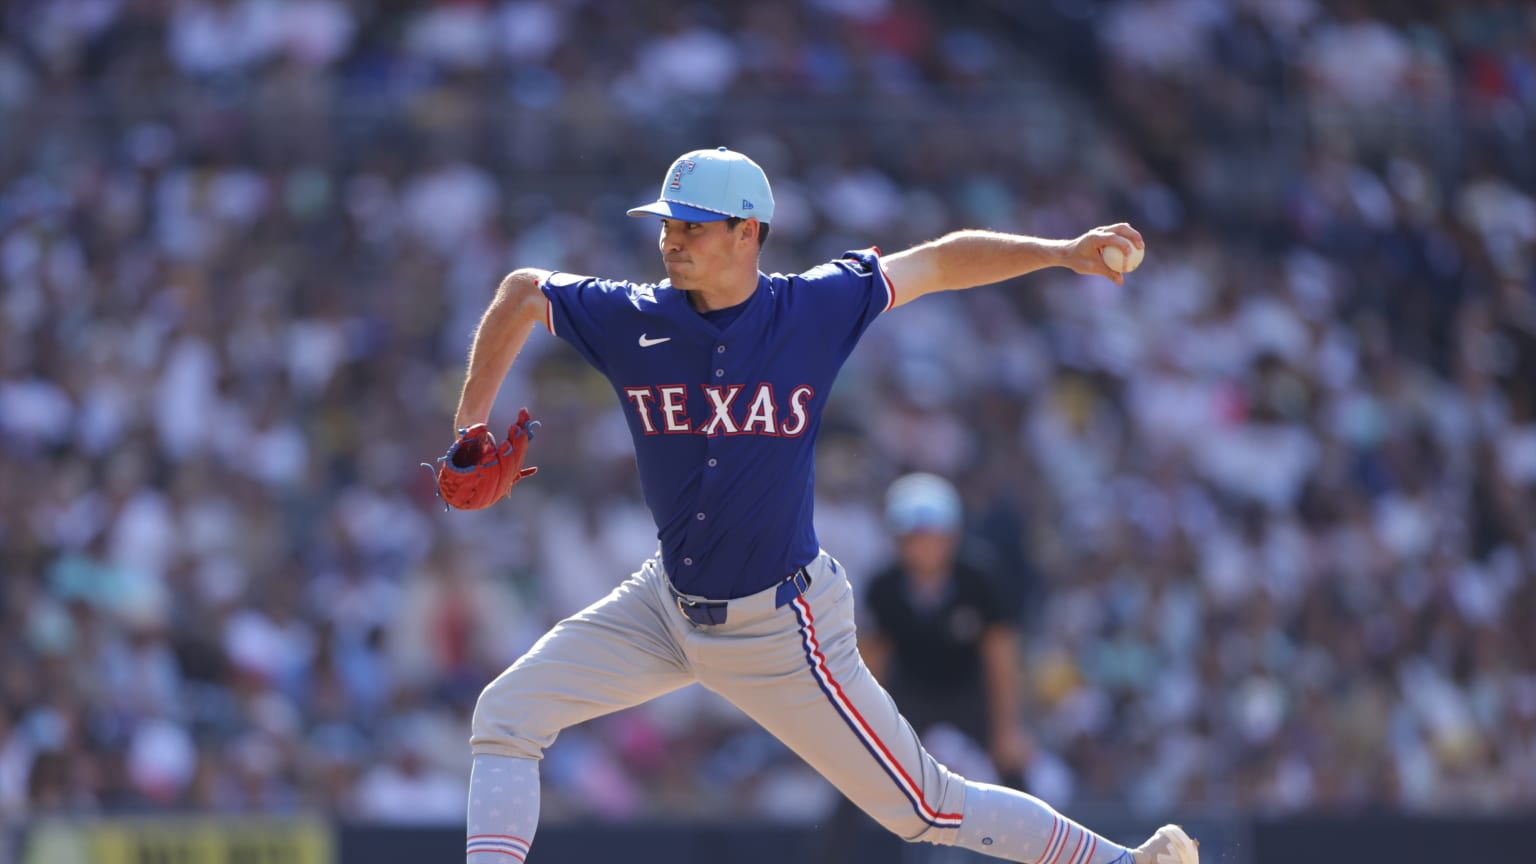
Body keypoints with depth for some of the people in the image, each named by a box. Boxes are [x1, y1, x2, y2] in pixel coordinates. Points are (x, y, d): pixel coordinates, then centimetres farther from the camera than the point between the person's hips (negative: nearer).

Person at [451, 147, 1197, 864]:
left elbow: (939, 263, 0)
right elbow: (521, 291, 9)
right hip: (668, 608, 4)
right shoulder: (631, 320, -8)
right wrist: (472, 421, 4)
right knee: (506, 716, -8)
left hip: (781, 632, -4)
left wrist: (1059, 253, -8)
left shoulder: (817, 307, -12)